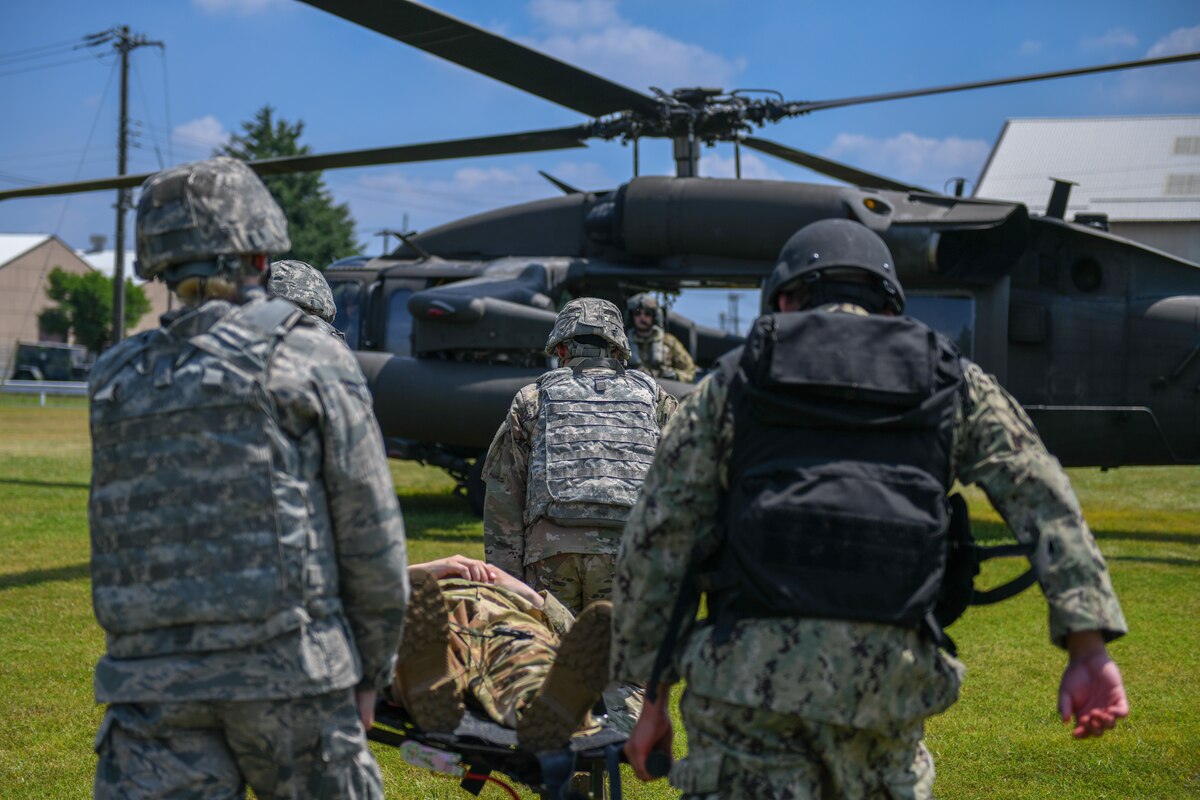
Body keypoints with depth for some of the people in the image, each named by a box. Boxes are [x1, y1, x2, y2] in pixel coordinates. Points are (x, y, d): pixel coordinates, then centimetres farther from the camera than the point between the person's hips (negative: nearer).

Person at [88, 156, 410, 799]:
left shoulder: (116, 379, 13)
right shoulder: (311, 361, 0)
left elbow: (113, 543, 16)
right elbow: (370, 539, 1)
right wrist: (369, 673, 9)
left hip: (150, 688, 3)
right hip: (285, 675, -3)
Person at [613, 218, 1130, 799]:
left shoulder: (733, 381, 16)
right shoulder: (953, 383, 19)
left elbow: (656, 542, 11)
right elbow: (1043, 501, 6)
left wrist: (652, 696, 16)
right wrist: (1088, 648, 0)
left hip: (750, 667, -1)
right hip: (888, 676, 2)